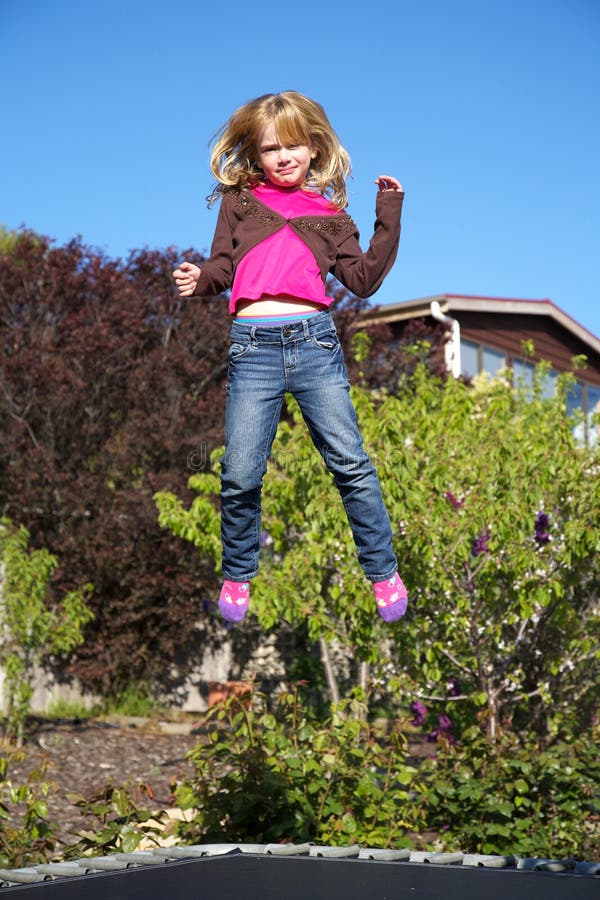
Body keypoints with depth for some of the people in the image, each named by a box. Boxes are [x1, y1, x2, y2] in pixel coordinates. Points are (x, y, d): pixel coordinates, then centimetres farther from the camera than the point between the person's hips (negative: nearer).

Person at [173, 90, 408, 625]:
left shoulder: (329, 212, 18)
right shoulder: (239, 201, 18)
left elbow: (363, 279, 11)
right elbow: (223, 266, 14)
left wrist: (389, 215, 8)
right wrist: (198, 281, -7)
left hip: (314, 340, 0)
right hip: (253, 346, 0)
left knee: (351, 463, -2)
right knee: (240, 475, -3)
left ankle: (384, 572, 11)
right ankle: (238, 575, 19)